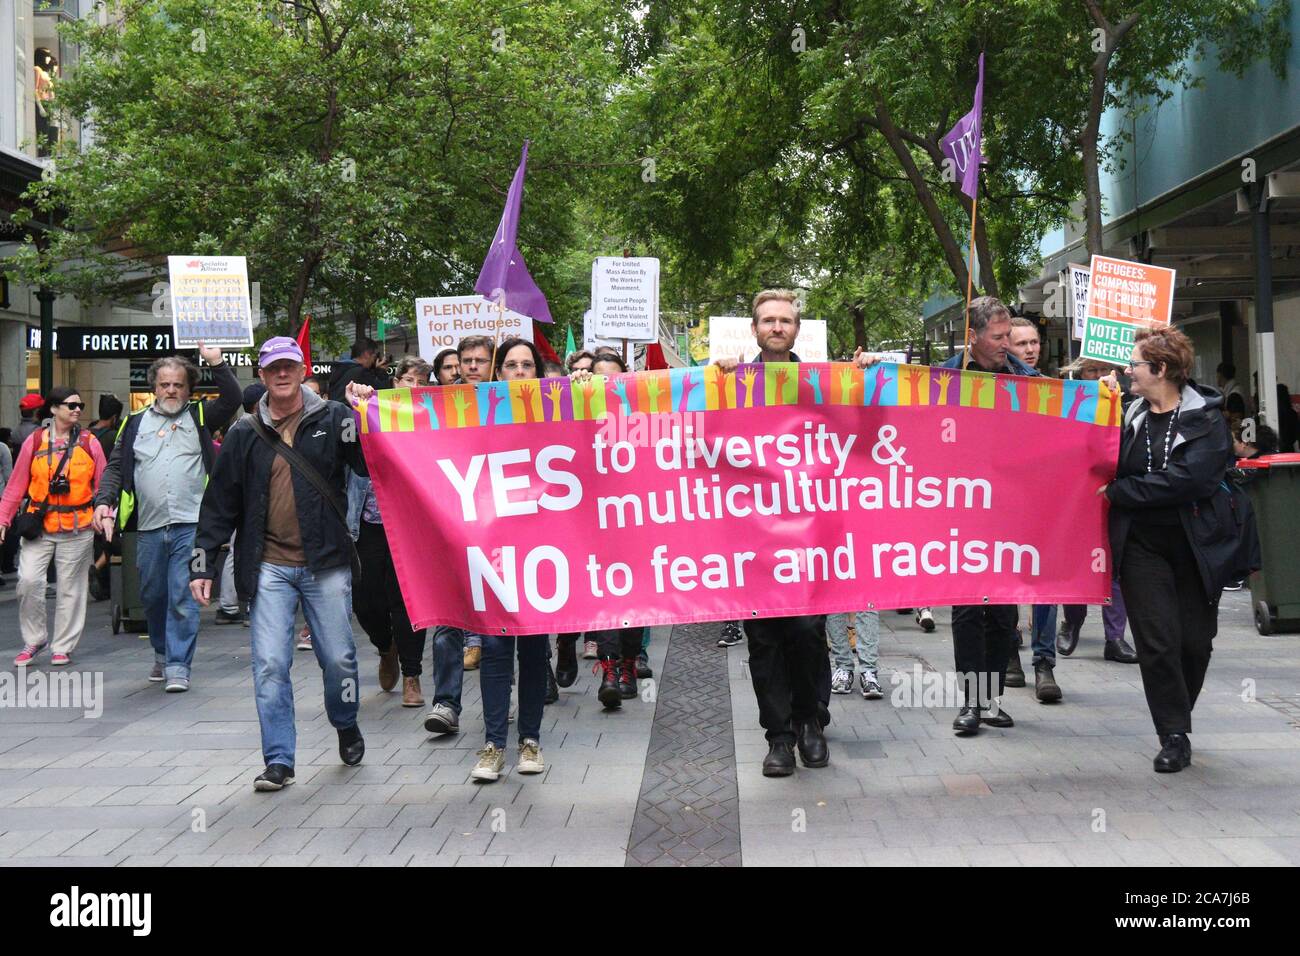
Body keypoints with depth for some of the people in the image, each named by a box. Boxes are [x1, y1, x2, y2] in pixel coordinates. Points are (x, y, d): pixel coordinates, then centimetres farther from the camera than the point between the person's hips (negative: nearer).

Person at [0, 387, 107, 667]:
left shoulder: (89, 443, 4)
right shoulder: (35, 441, 3)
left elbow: (102, 484, 5)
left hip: (77, 528, 0)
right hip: (40, 527, 0)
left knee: (71, 588, 5)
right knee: (28, 580, -10)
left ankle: (63, 647, 17)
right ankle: (33, 640, 10)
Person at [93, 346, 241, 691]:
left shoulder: (199, 417, 9)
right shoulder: (136, 423, 13)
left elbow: (232, 400, -6)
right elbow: (115, 467, 12)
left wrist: (216, 361, -13)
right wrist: (104, 501, -2)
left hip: (190, 525, -3)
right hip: (149, 528, 3)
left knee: (183, 598, -6)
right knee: (152, 597, 14)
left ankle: (178, 666, -1)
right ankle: (163, 653, 34)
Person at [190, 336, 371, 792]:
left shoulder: (331, 419, 3)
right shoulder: (245, 433, 8)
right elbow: (219, 503, 9)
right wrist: (202, 563, 6)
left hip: (325, 563, -1)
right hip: (268, 568, 1)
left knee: (339, 659, 6)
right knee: (270, 665, -3)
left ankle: (346, 726, 34)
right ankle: (278, 760, 5)